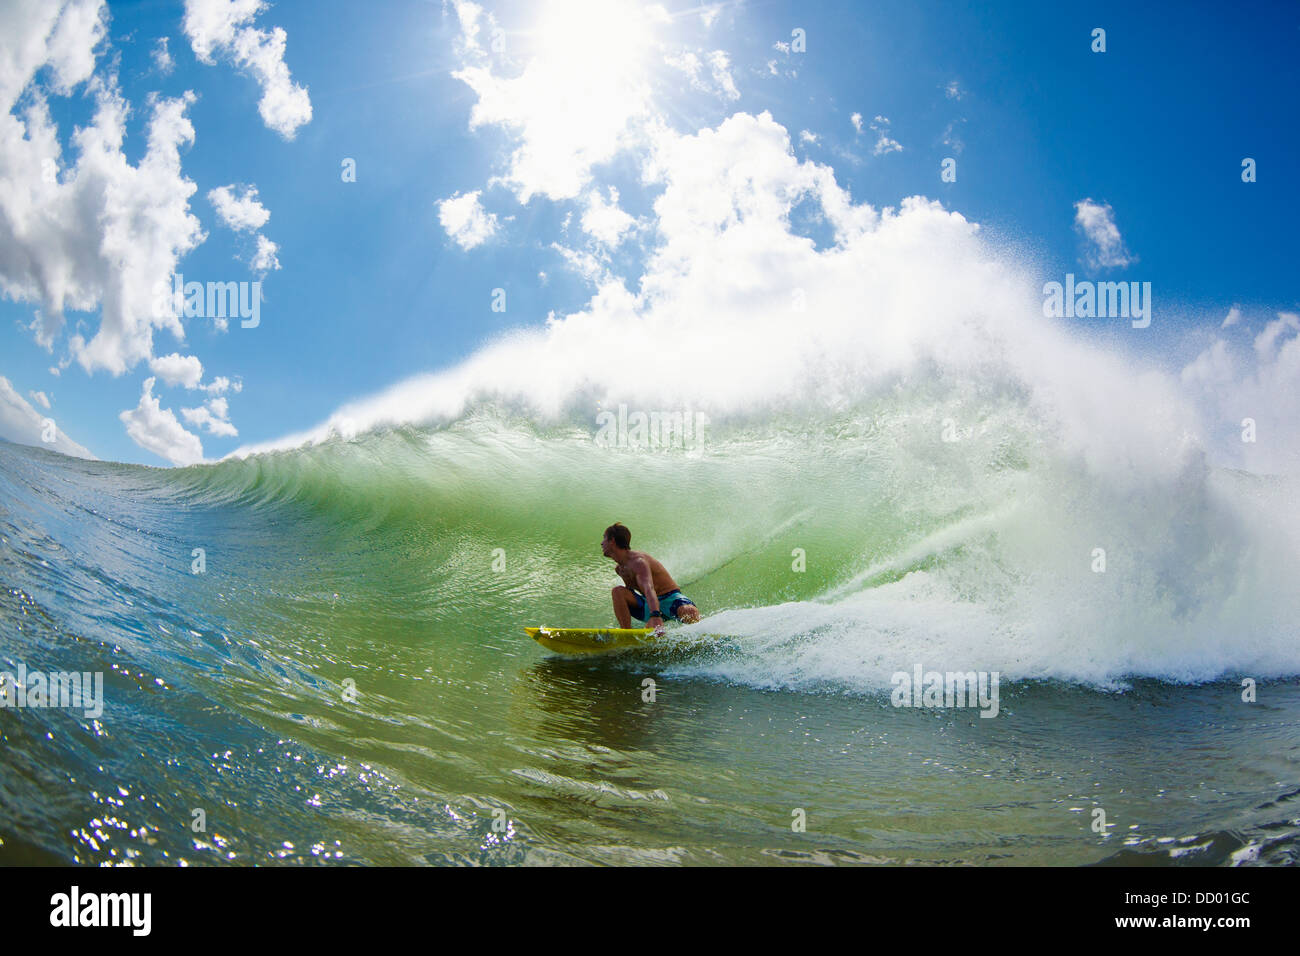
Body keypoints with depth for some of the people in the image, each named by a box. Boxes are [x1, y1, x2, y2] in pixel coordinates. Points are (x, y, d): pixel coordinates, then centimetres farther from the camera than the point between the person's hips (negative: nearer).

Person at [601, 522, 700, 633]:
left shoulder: (638, 561, -22)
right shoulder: (620, 569, 7)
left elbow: (649, 589, -40)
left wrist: (655, 616, -56)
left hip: (670, 599, -7)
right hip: (649, 605, 7)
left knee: (690, 612, -40)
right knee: (618, 591, -18)